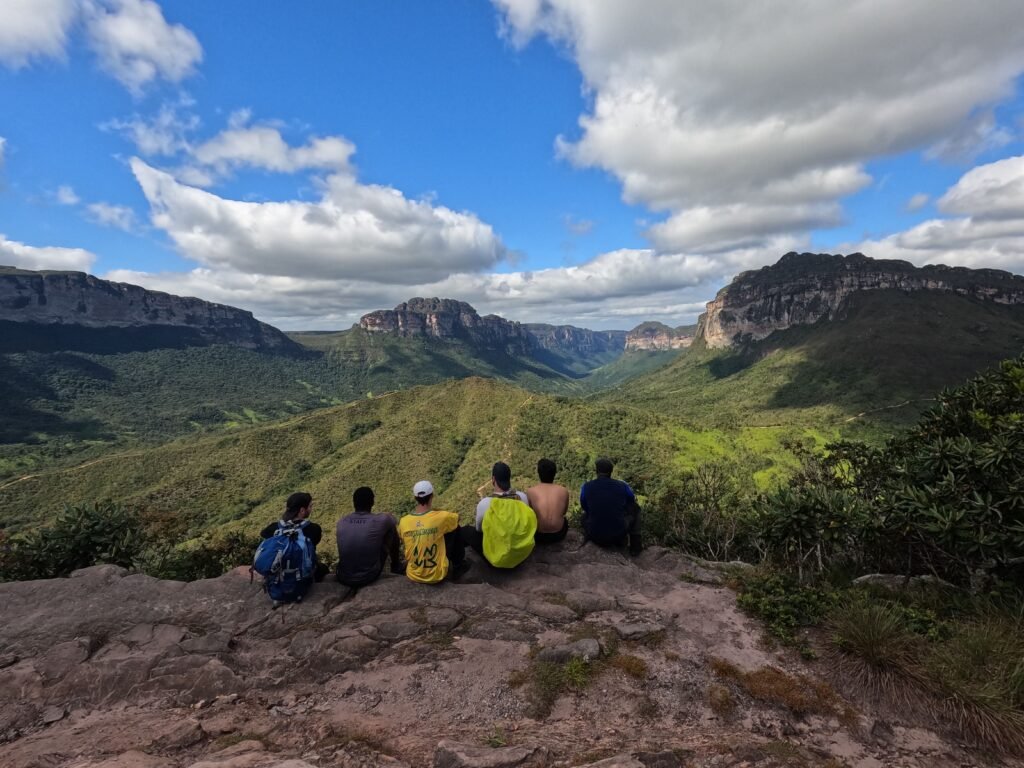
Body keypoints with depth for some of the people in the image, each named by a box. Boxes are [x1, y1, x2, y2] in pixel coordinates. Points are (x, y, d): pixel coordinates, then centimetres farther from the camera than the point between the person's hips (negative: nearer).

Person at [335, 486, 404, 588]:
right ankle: (396, 566, 32)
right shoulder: (380, 521, -13)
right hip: (369, 578, -3)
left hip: (344, 579, 3)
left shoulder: (341, 523, -2)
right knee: (391, 528, 10)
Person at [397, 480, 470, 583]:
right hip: (437, 575, -3)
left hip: (413, 576, 4)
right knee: (456, 528, 11)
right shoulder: (441, 517, -20)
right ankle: (458, 565, 26)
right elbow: (457, 518, 3)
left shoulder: (403, 522, -12)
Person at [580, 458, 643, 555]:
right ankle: (635, 544, 20)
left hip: (595, 537, 1)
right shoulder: (623, 486, -5)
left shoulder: (586, 487, -7)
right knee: (634, 507, 25)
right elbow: (633, 499, 17)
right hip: (619, 534, -1)